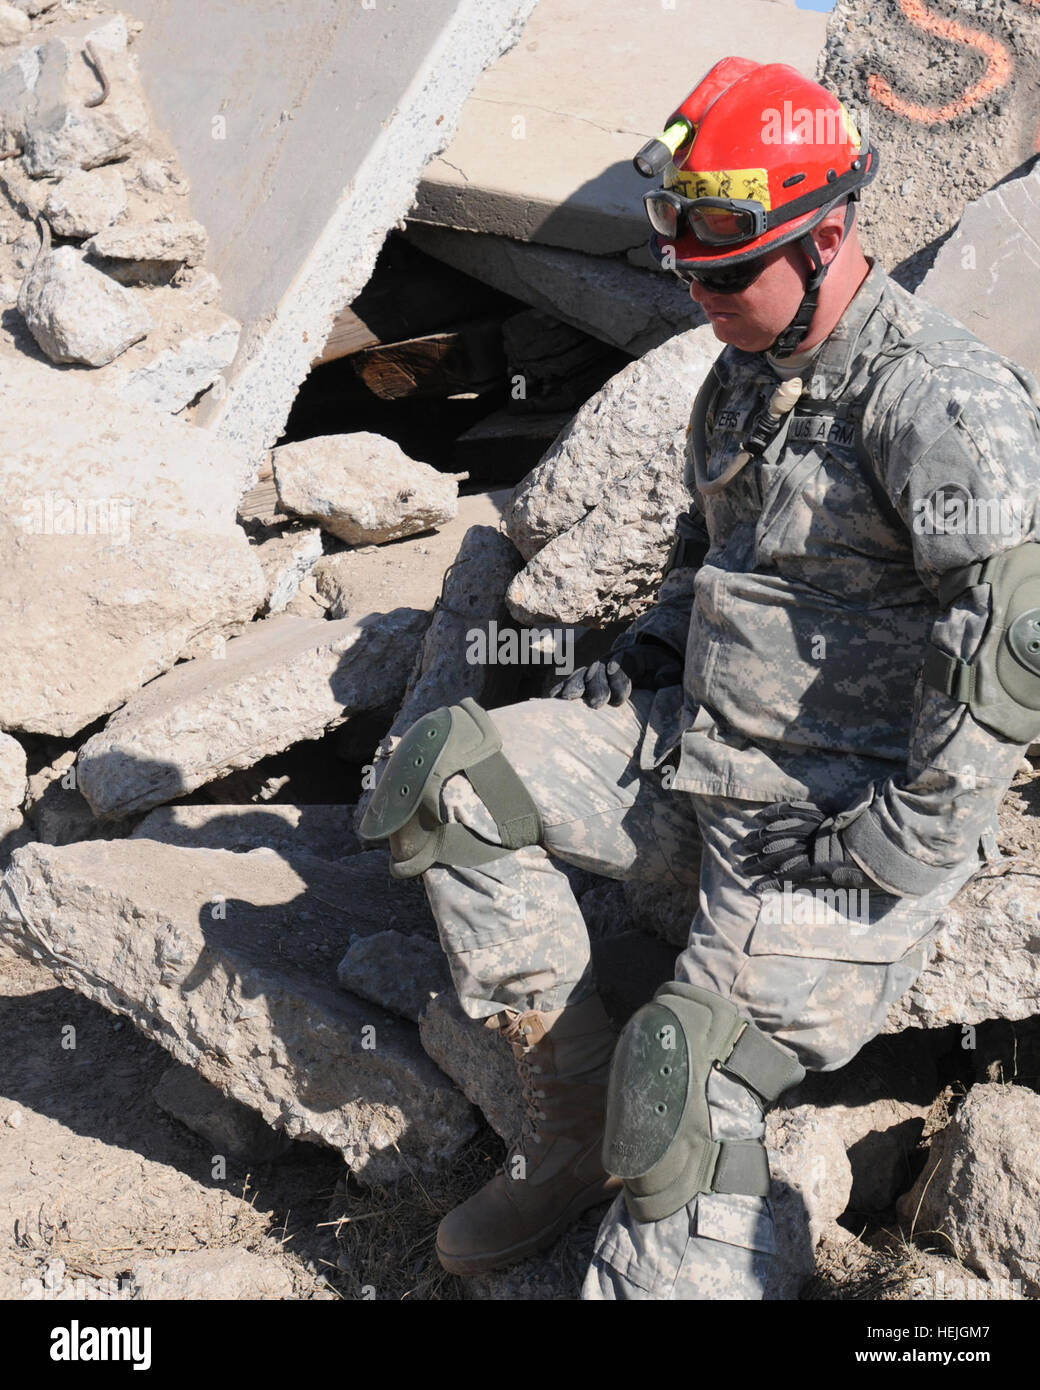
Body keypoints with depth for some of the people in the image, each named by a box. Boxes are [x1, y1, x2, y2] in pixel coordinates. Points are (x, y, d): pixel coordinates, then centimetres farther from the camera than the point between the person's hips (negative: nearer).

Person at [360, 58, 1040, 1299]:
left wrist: (894, 842, -21)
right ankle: (574, 1118, 1)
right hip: (695, 754, 8)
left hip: (843, 814, -8)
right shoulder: (743, 376, 11)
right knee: (442, 773, -5)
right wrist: (648, 651, 11)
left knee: (689, 1090, -23)